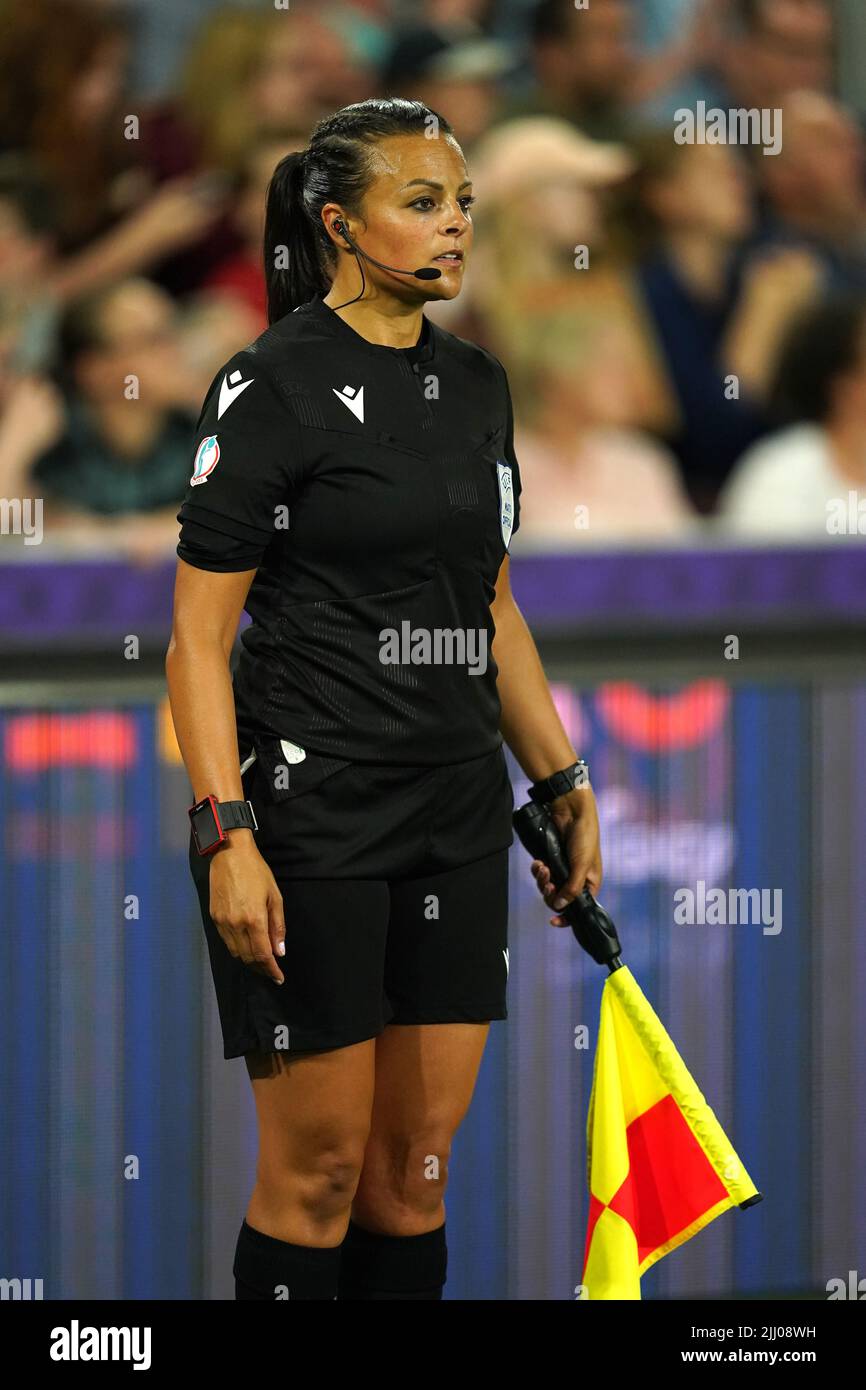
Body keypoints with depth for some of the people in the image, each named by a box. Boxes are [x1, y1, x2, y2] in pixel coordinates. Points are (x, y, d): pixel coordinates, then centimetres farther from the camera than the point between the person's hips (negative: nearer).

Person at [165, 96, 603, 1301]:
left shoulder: (477, 384, 11)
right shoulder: (275, 386, -10)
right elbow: (199, 630, -12)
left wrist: (563, 784, 18)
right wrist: (226, 834, -19)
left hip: (457, 816, 7)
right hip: (311, 812, -7)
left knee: (419, 1159, 7)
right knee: (318, 1165, -3)